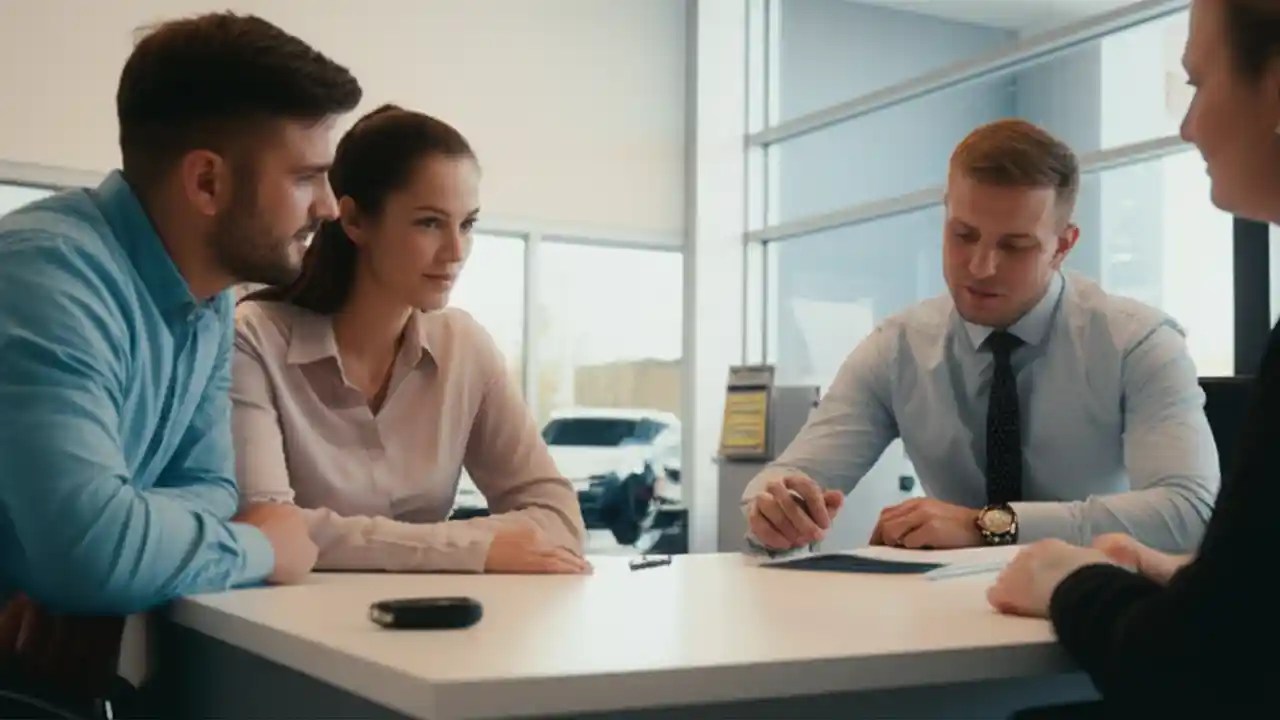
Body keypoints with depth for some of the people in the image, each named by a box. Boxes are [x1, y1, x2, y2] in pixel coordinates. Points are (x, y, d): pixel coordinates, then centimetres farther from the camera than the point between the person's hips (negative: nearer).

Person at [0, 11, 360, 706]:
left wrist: (94, 580, -18)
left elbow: (206, 484, 3)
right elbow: (88, 541, -35)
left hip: (56, 647, 7)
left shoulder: (210, 296, 2)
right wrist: (259, 547, -17)